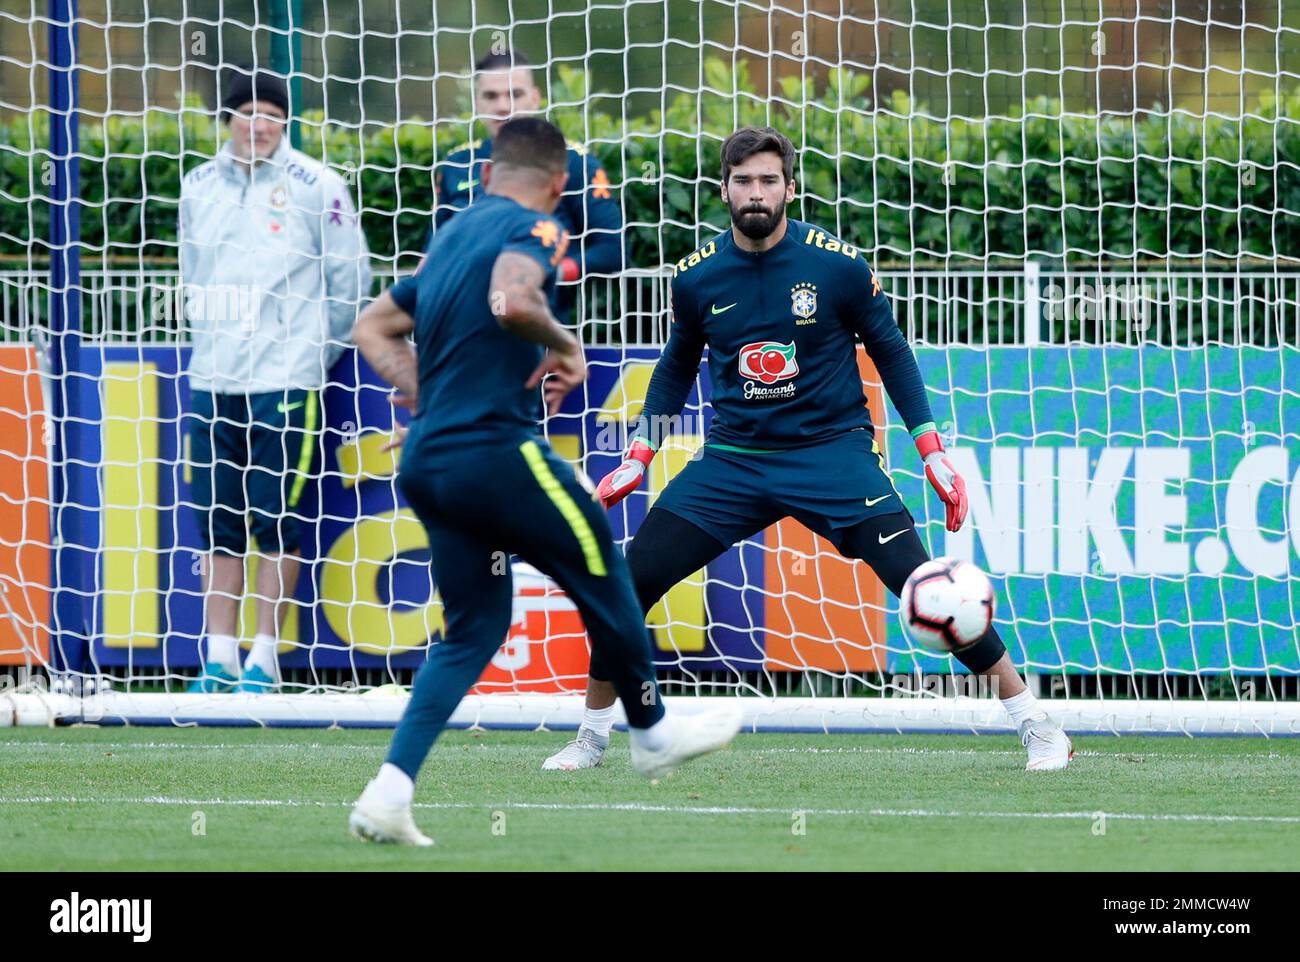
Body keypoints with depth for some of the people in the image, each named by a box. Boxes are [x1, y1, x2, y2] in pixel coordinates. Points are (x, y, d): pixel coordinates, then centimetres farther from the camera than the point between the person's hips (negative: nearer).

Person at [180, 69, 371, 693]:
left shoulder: (315, 187, -3)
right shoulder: (198, 187, 9)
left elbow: (350, 283, 2)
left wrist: (314, 353, 8)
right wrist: (213, 340, 15)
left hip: (286, 382, -4)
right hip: (212, 380, 4)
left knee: (276, 524, -4)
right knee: (218, 523, 4)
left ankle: (263, 659, 2)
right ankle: (219, 658, 8)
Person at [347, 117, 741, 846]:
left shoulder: (452, 235, 19)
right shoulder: (534, 229, -6)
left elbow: (374, 329, 26)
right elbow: (511, 302, -28)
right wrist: (565, 346, -11)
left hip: (427, 461, 8)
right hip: (496, 451, -8)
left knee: (474, 628, 12)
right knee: (601, 571, 12)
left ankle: (390, 791, -2)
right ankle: (652, 732, 27)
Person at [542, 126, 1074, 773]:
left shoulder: (839, 265, -10)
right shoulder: (695, 277, -2)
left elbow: (890, 352, 3)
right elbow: (678, 365, 16)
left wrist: (932, 454, -3)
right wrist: (637, 459, 10)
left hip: (832, 449, -3)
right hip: (732, 459, 3)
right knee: (628, 584, -7)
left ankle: (1037, 726, -6)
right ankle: (591, 737, 14)